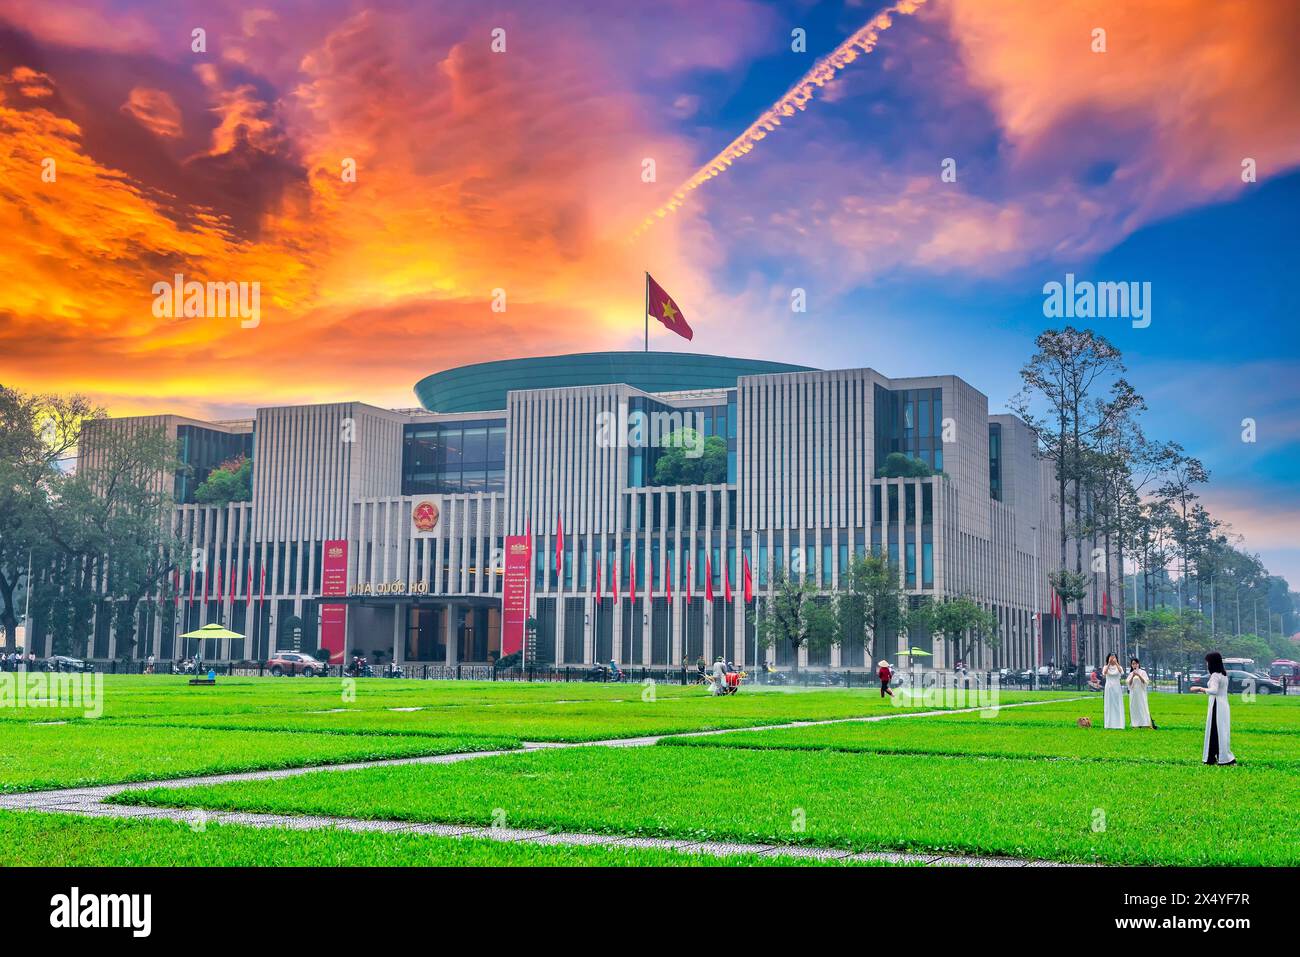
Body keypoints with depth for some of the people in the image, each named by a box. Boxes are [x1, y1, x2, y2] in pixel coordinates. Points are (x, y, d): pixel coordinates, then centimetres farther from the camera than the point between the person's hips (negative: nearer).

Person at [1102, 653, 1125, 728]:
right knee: (1109, 705, 0)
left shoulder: (1118, 667, 5)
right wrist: (1109, 663, -24)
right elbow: (1104, 673, -18)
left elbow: (1121, 672, -19)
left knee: (1118, 706, -3)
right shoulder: (1106, 667, 5)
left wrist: (1116, 663, -26)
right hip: (1109, 688, 0)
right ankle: (1110, 724, 1)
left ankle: (1118, 724, -3)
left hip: (1117, 688, 0)